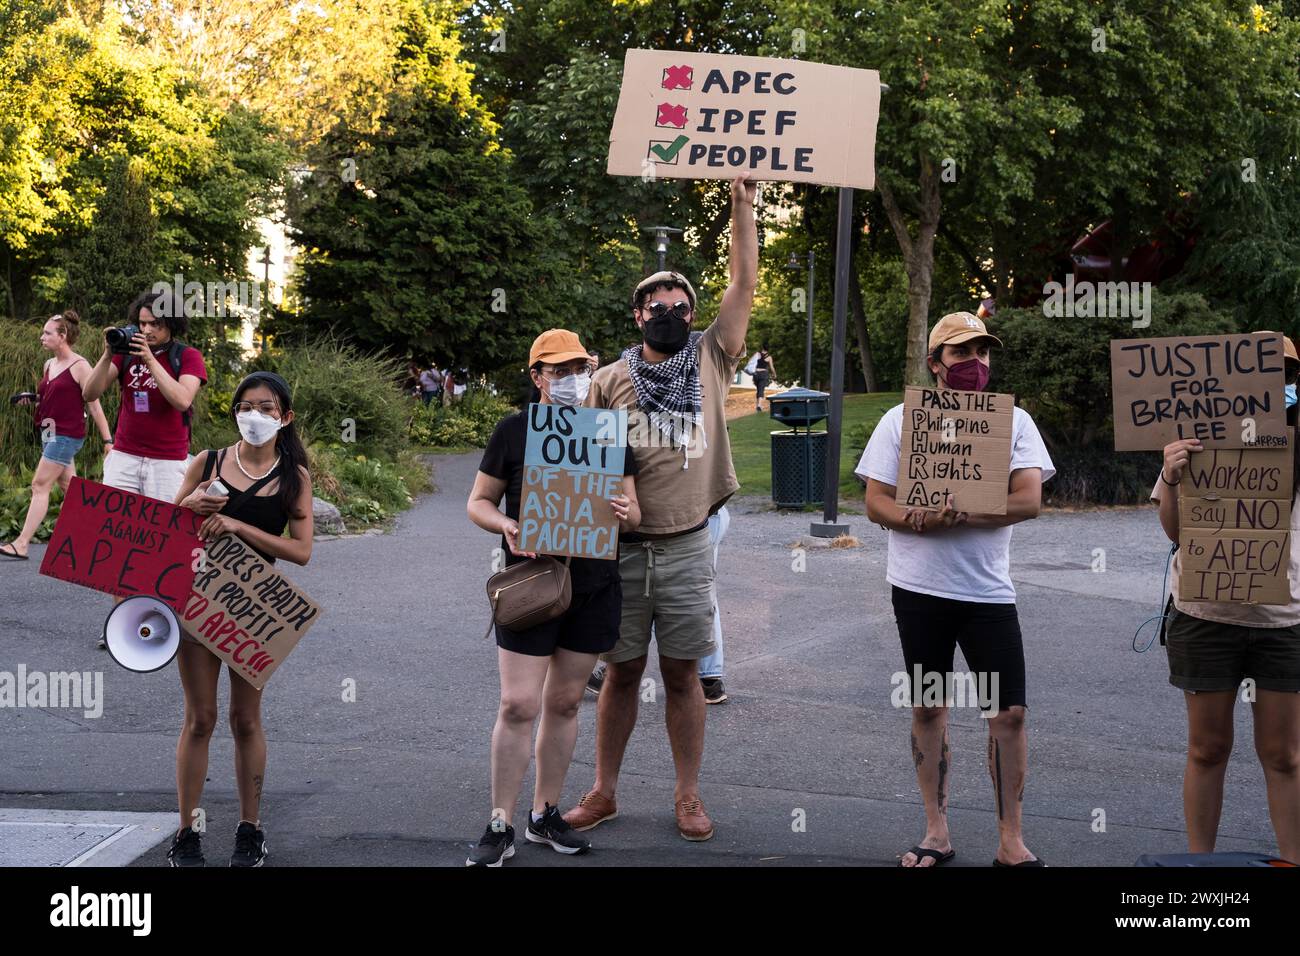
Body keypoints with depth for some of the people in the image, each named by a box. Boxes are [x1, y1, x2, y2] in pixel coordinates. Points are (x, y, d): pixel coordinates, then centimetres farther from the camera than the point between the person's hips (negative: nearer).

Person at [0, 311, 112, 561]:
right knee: (69, 488, 10)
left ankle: (21, 544, -11)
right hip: (50, 434, 8)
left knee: (40, 485, -11)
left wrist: (107, 440, -13)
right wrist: (31, 399, 5)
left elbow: (94, 406, -11)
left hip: (67, 435, -8)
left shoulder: (80, 367, -11)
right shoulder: (49, 365, 12)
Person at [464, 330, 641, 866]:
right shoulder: (514, 430, -1)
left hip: (595, 589, 3)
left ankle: (545, 815, 24)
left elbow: (633, 510, 10)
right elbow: (479, 501, 3)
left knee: (565, 703, 11)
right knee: (519, 706, -8)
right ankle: (500, 828, 2)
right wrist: (506, 526, -18)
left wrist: (625, 513, -14)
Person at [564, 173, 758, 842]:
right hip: (621, 548, 1)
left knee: (682, 674, 6)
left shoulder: (710, 360, 5)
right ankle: (604, 792, 20)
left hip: (686, 548, 0)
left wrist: (742, 207, -4)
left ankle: (687, 796, 17)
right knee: (622, 672, 9)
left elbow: (745, 283, 0)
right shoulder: (610, 379, 5)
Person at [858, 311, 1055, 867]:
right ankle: (937, 833, 20)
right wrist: (920, 520, -22)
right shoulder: (902, 420, 3)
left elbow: (1029, 501, -8)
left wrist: (962, 514, -23)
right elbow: (876, 503, -1)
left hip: (989, 590, 0)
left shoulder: (1013, 421, 4)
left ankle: (1011, 842, 10)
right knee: (927, 708, 8)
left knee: (1009, 713, -2)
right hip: (919, 588, 0)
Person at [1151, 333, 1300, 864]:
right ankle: (1199, 859, 19)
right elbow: (1175, 530, 2)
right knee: (1208, 748, 9)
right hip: (1206, 614, -1)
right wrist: (1171, 480, -19)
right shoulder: (1198, 438, -1)